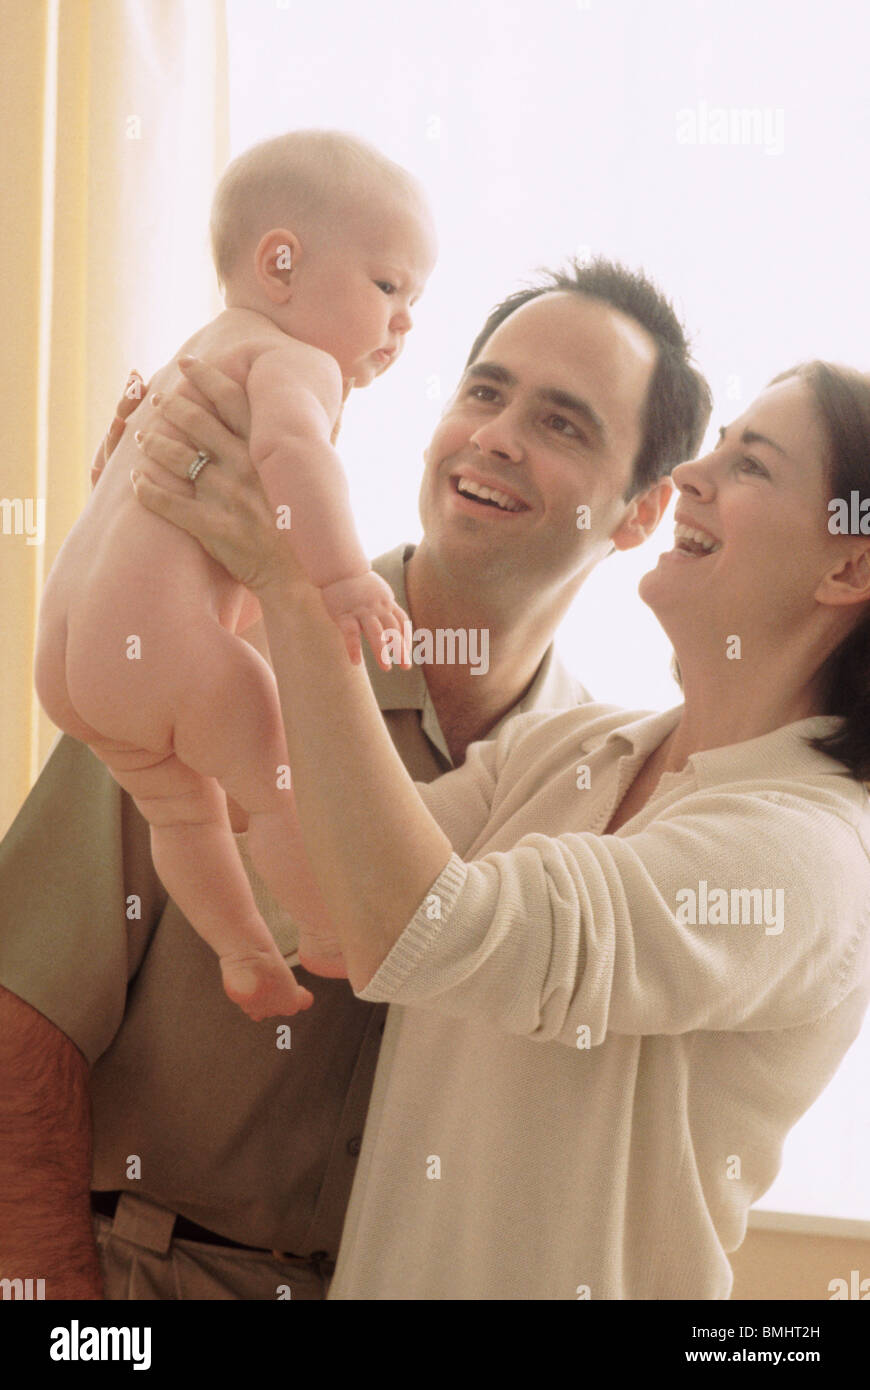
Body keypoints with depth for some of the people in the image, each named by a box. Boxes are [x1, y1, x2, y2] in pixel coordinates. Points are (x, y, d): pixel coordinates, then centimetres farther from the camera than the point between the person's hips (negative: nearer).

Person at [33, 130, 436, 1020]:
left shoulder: (193, 363, 28)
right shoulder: (296, 359, -4)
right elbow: (290, 443, -26)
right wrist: (342, 574, -34)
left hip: (66, 645, 10)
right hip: (163, 630, -10)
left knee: (182, 806, 24)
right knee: (292, 786, 4)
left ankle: (247, 955, 32)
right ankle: (328, 942, 19)